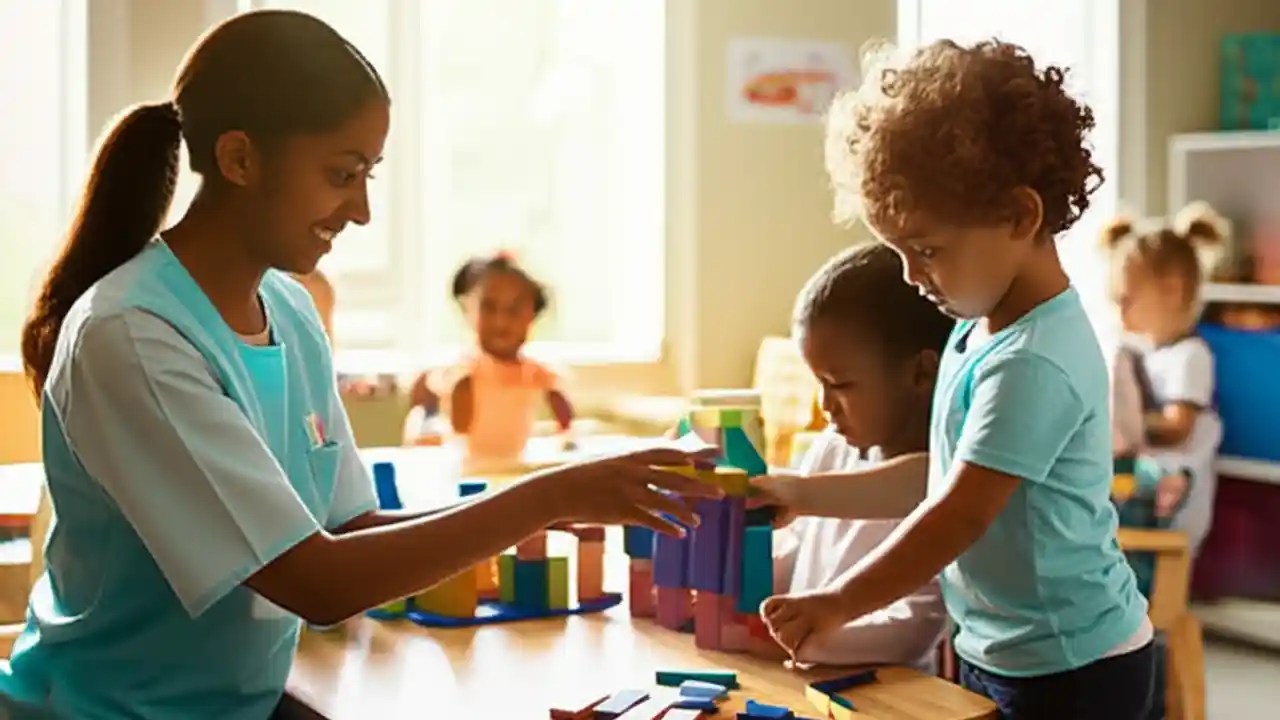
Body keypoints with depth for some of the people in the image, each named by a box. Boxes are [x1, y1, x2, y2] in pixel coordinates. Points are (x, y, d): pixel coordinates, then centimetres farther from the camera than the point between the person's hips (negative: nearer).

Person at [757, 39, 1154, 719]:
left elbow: (961, 513, -24)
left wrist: (837, 605, -19)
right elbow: (940, 476, 13)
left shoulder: (1034, 364, -24)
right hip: (997, 654, 9)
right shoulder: (979, 329, 5)